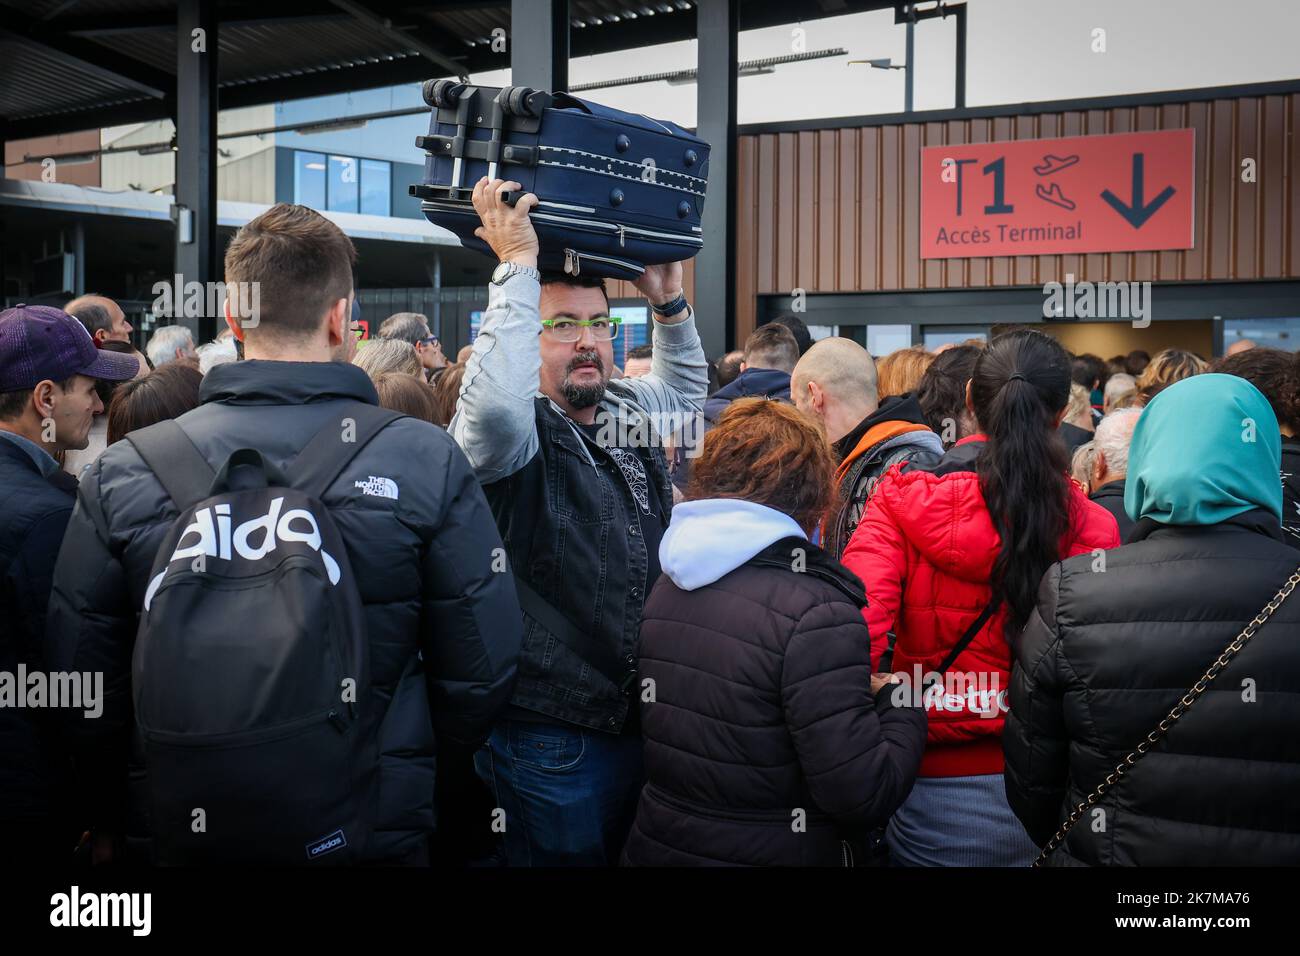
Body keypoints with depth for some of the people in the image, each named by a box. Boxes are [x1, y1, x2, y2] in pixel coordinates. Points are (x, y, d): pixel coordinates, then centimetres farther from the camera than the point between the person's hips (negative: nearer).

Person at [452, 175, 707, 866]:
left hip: (638, 723, 8)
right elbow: (499, 400, -39)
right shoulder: (512, 436, -14)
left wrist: (669, 303, 13)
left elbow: (684, 387, 30)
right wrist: (517, 264, -29)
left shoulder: (627, 416, 9)